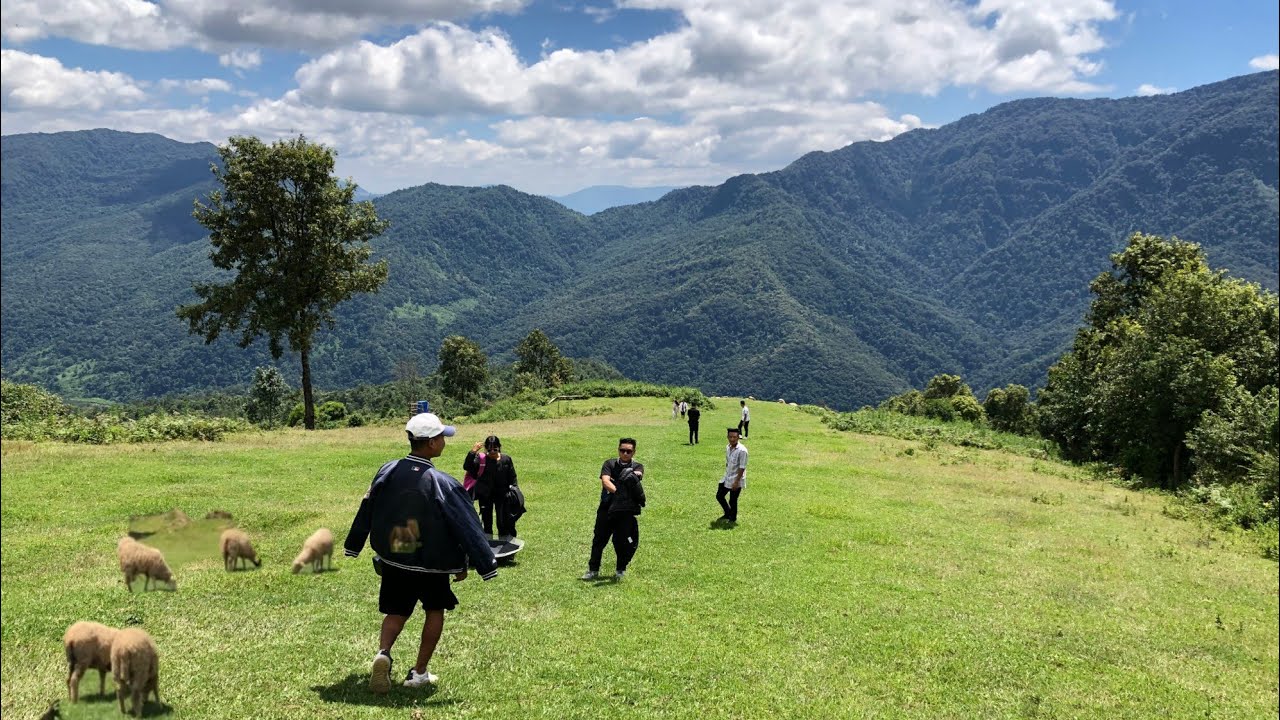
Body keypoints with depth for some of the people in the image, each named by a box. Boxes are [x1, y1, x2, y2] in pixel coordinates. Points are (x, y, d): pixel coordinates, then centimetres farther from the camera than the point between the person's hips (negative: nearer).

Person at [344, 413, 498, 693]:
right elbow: (466, 525, -17)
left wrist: (353, 546, 23)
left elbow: (366, 511, 9)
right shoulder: (442, 484, -20)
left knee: (396, 612, 17)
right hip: (431, 563, -4)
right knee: (435, 610, 17)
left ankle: (383, 653, -11)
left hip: (392, 560, 4)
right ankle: (419, 673, 17)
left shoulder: (388, 472, -6)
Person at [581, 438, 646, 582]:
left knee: (623, 541, -4)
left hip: (627, 510, -1)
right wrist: (617, 491, -26)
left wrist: (633, 477, -37)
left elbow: (636, 476, -17)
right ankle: (593, 570, 22)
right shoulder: (610, 464, 5)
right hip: (607, 507, 1)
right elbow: (605, 481, -12)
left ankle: (621, 570, 19)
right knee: (599, 538, 6)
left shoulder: (637, 467, 7)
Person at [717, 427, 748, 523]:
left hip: (736, 480, -8)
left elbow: (742, 468, -20)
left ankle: (733, 518, 27)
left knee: (732, 501, 4)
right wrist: (726, 475, 17)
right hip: (726, 478, 8)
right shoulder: (728, 448, 3)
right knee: (719, 496, 15)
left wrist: (736, 482, -20)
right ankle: (728, 513, 36)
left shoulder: (742, 450, -21)